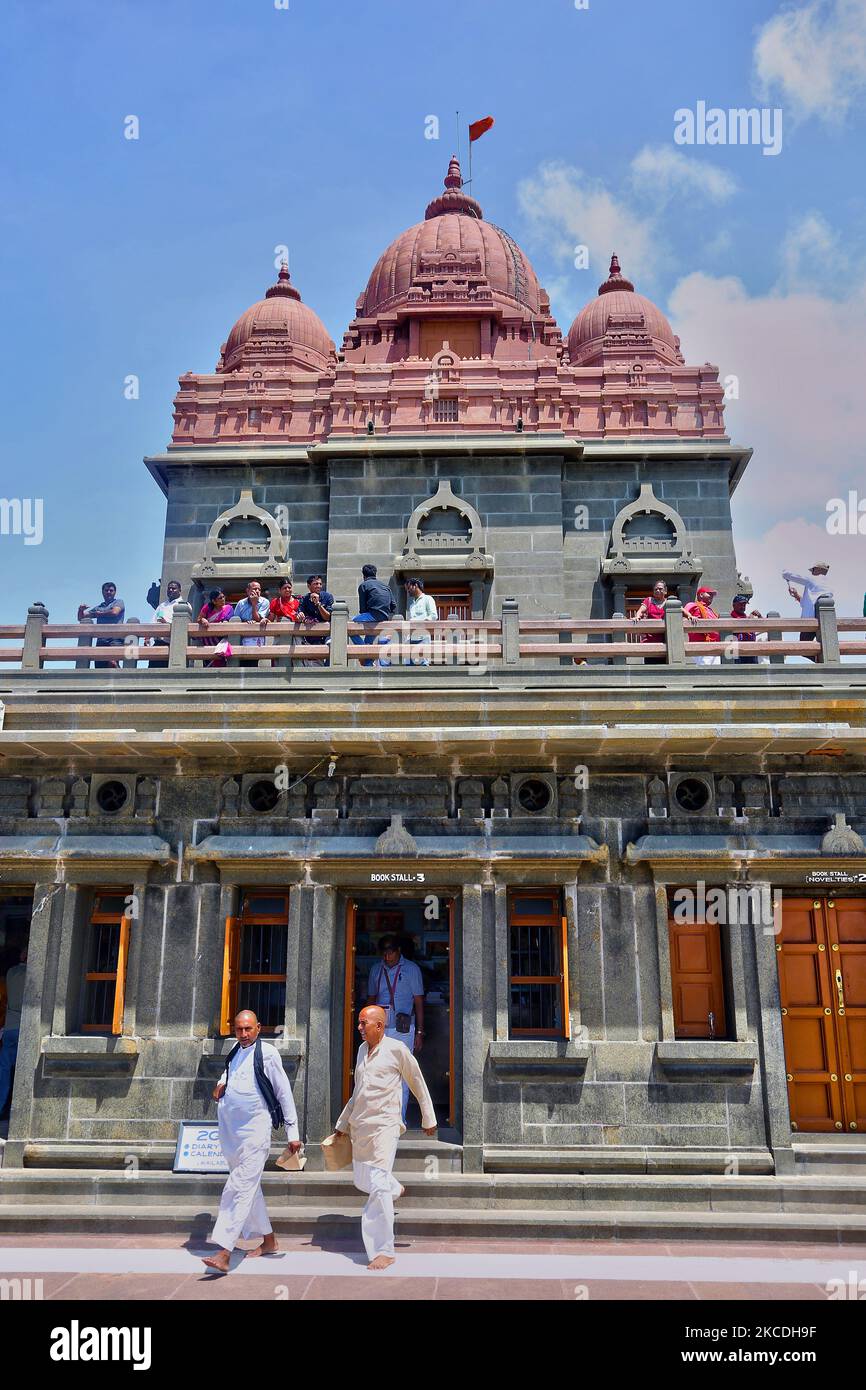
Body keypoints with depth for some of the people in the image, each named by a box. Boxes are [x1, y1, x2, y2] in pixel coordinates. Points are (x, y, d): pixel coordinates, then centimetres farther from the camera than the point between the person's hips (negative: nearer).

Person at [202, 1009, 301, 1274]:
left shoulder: (267, 1053, -9)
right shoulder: (235, 1054, 11)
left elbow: (284, 1093, -6)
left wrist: (292, 1132, -6)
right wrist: (221, 1083, 10)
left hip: (254, 1130, -7)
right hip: (230, 1130, 7)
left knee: (240, 1188, -13)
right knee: (250, 1187, 16)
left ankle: (224, 1254, -16)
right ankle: (268, 1240, 29)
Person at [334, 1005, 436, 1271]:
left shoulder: (396, 1049, -10)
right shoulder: (362, 1049, 10)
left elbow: (418, 1085, 0)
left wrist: (428, 1119, 6)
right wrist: (343, 1124, 22)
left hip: (384, 1126, -7)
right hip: (360, 1126, 7)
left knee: (378, 1185, -10)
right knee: (361, 1182, 16)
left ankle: (384, 1251, -2)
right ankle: (394, 1189, 48)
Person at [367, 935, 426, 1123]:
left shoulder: (411, 969, 1)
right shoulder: (376, 970, 12)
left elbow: (419, 1002, 2)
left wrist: (419, 1032, -3)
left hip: (403, 1030, -3)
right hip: (380, 1029, 3)